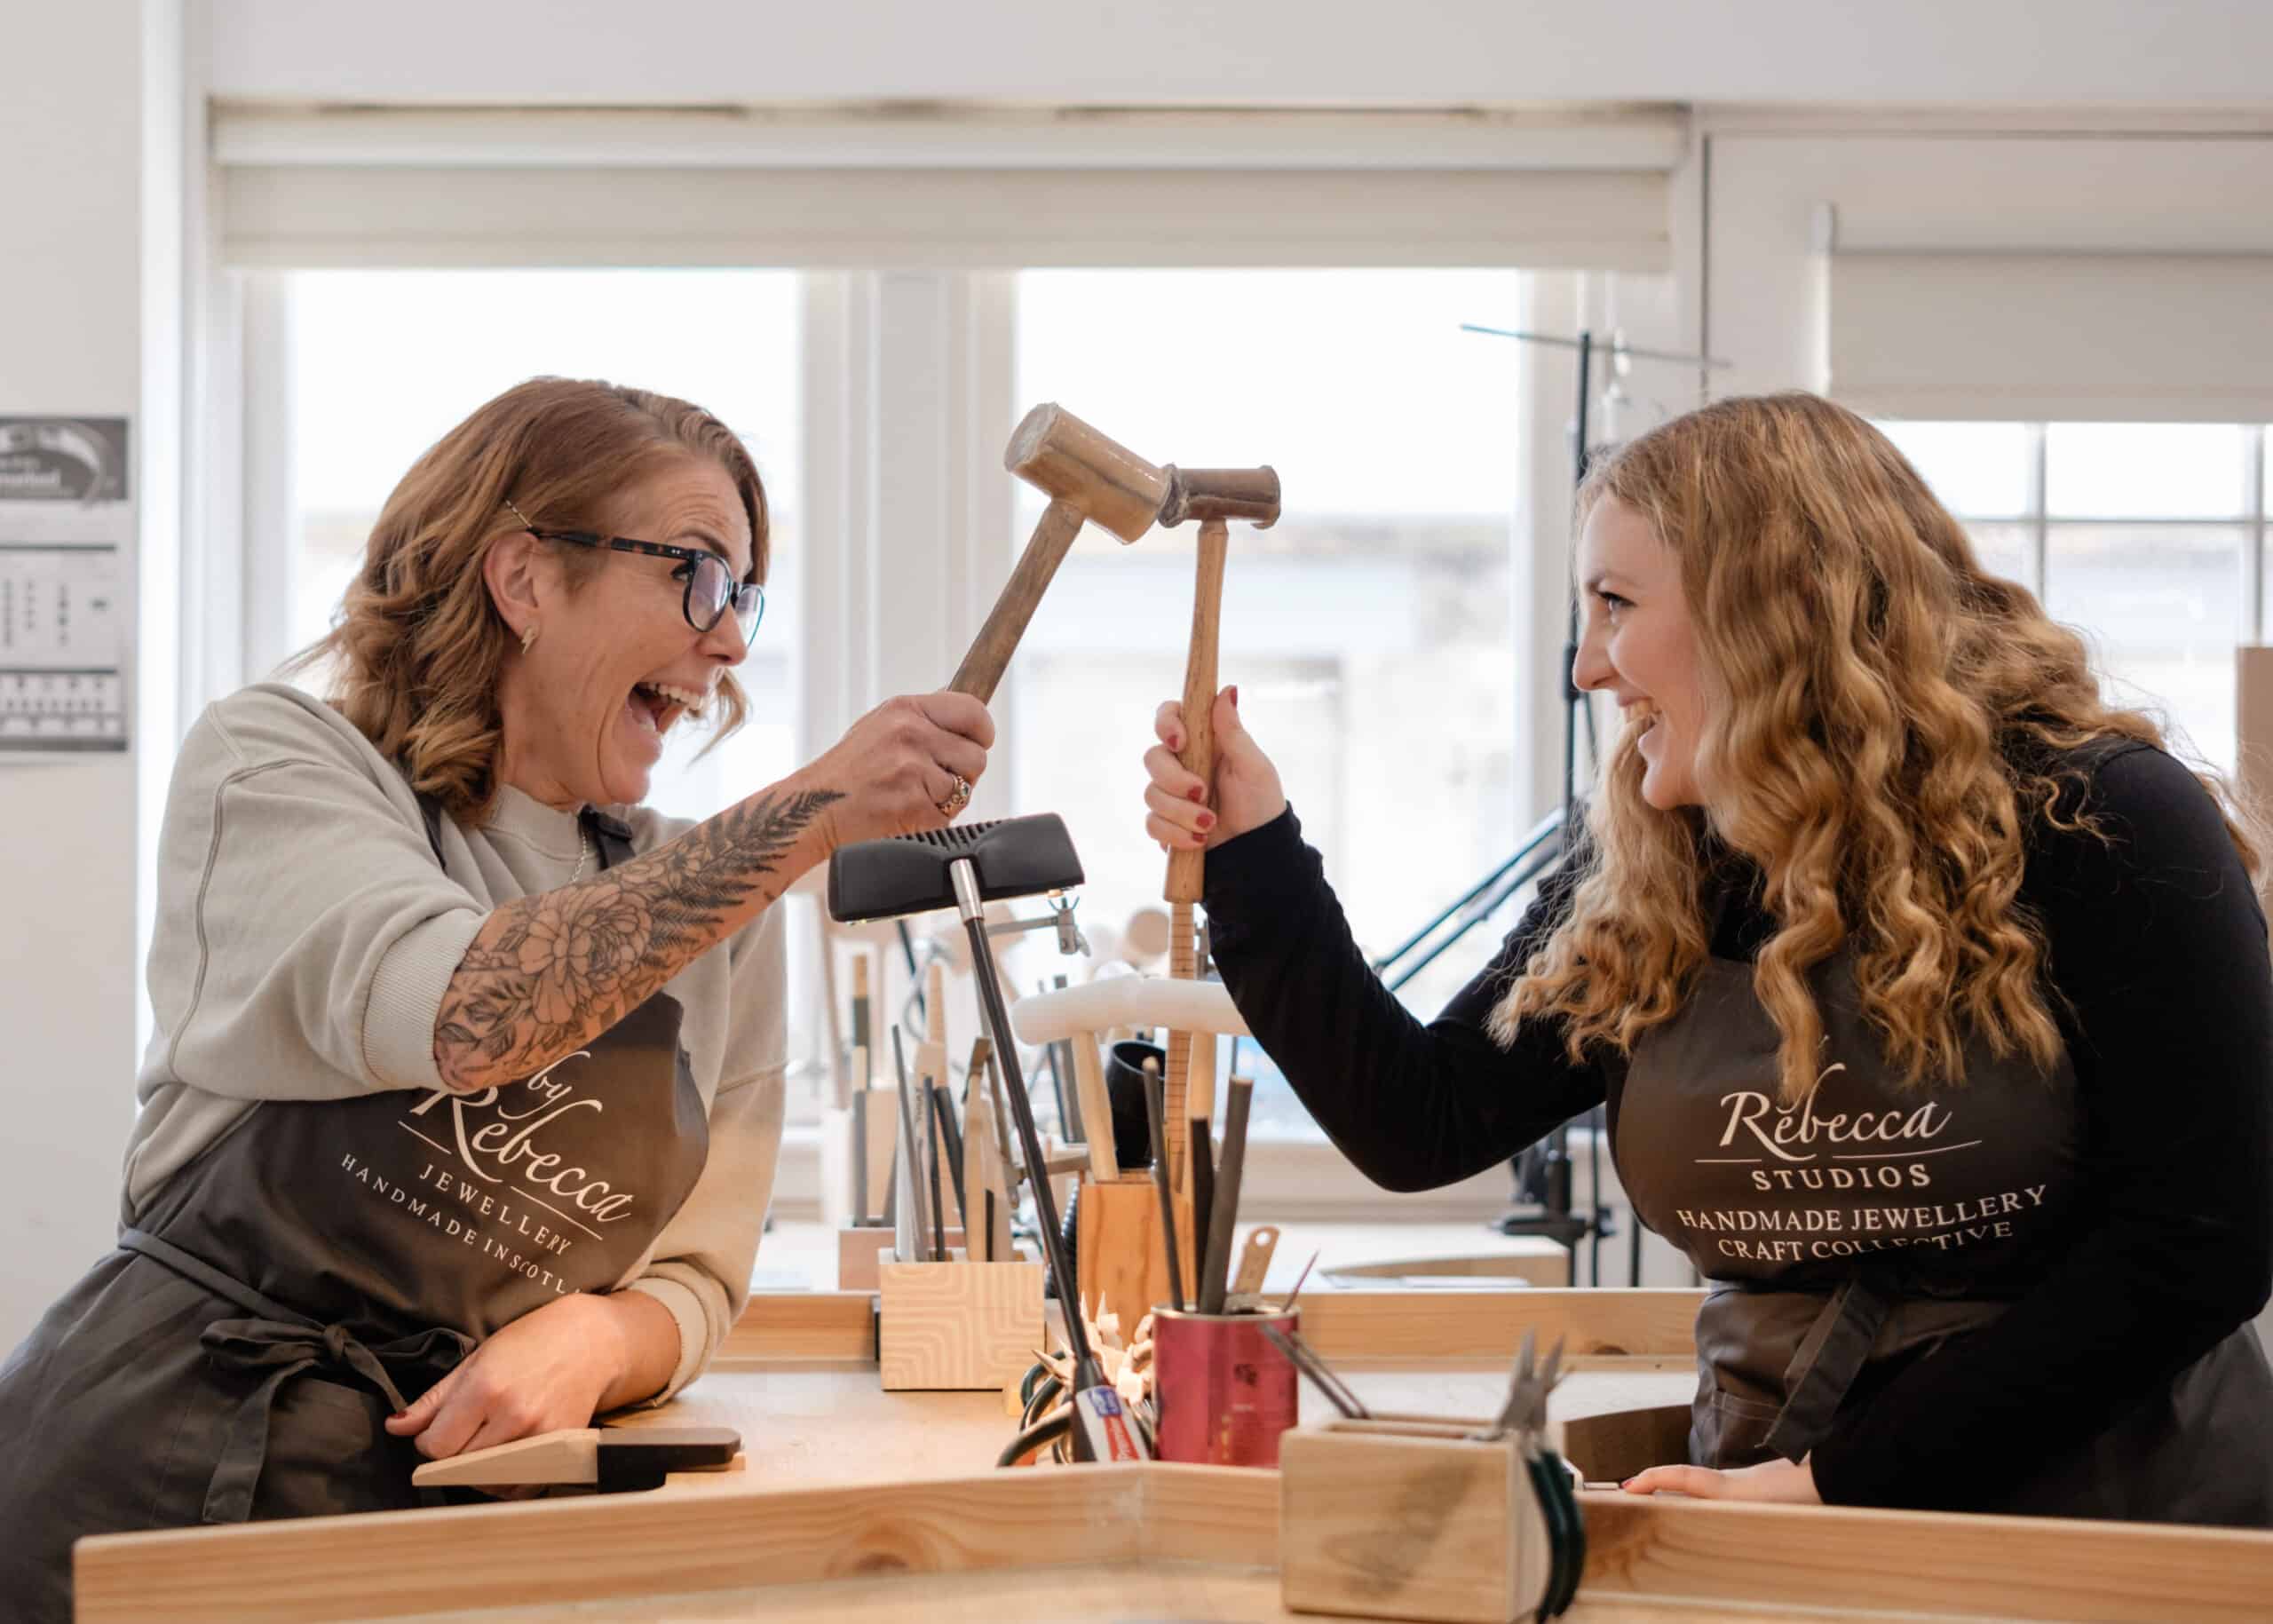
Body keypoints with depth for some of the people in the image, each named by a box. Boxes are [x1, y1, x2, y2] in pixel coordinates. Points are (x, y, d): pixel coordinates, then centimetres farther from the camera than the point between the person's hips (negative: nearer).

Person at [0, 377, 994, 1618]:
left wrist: (594, 1339, -11)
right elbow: (450, 1013, -22)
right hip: (164, 1460, -4)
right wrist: (811, 812, -23)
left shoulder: (718, 909, 12)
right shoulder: (271, 761, -3)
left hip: (448, 1502, 4)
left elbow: (694, 1280, 13)